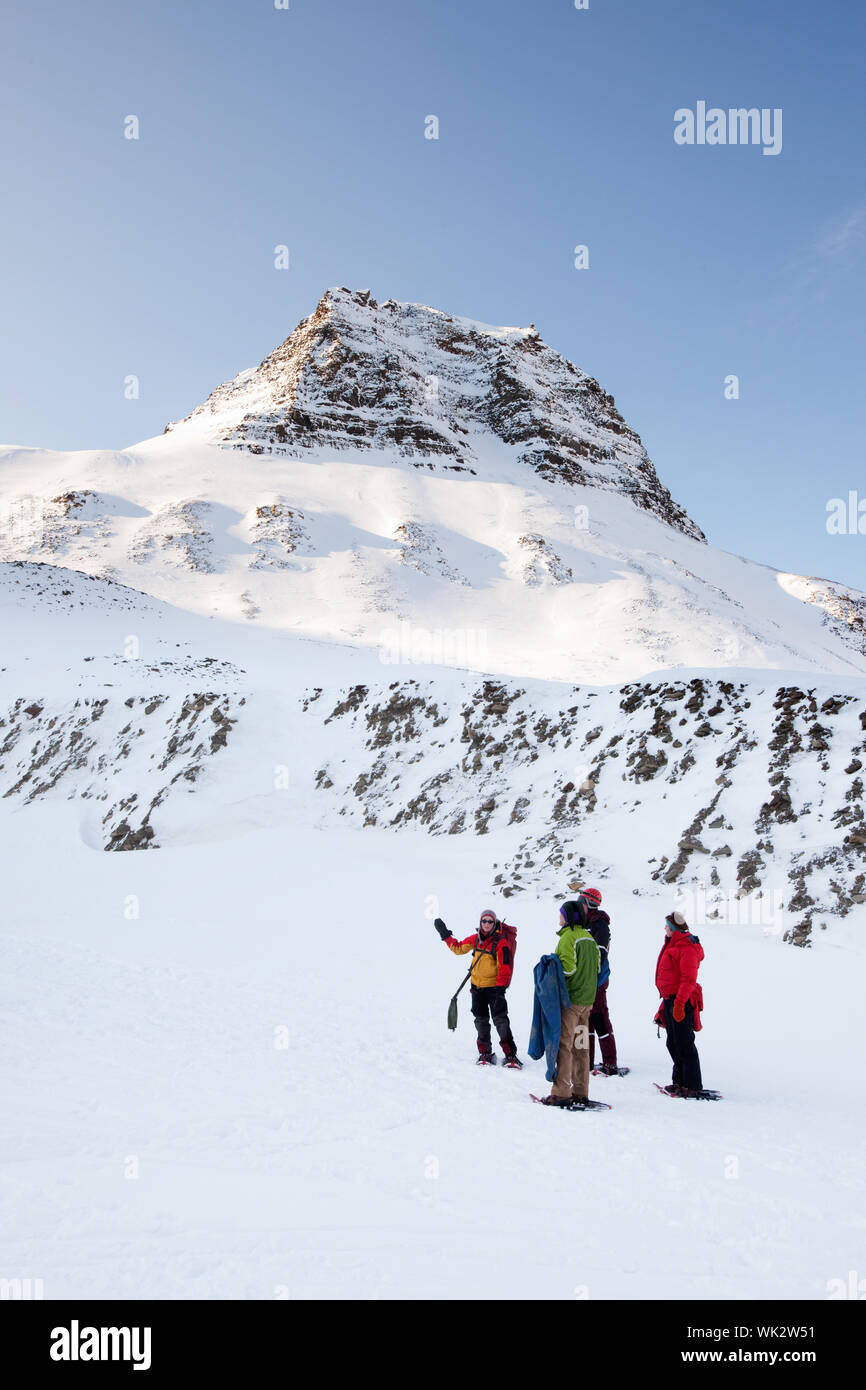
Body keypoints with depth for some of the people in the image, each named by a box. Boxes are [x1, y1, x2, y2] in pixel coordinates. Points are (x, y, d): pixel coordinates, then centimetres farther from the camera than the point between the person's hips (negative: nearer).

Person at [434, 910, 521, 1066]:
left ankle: (511, 1055, -5)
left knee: (500, 1020, -10)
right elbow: (459, 948, 17)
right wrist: (445, 934, 13)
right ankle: (485, 1052, 24)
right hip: (476, 986, 6)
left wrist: (500, 987, -23)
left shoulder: (501, 942, -14)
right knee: (481, 1020, 12)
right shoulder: (476, 938, 4)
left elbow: (505, 967, -17)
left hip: (494, 987, -6)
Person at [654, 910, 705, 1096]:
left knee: (684, 1044, -6)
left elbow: (689, 979, -20)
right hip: (671, 1000, 10)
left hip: (682, 1001, -10)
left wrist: (679, 1003, -26)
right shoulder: (672, 944, 17)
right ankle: (680, 1081, 23)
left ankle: (693, 1085, -1)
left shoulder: (686, 947, -14)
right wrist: (666, 1003, 25)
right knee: (673, 1043, 14)